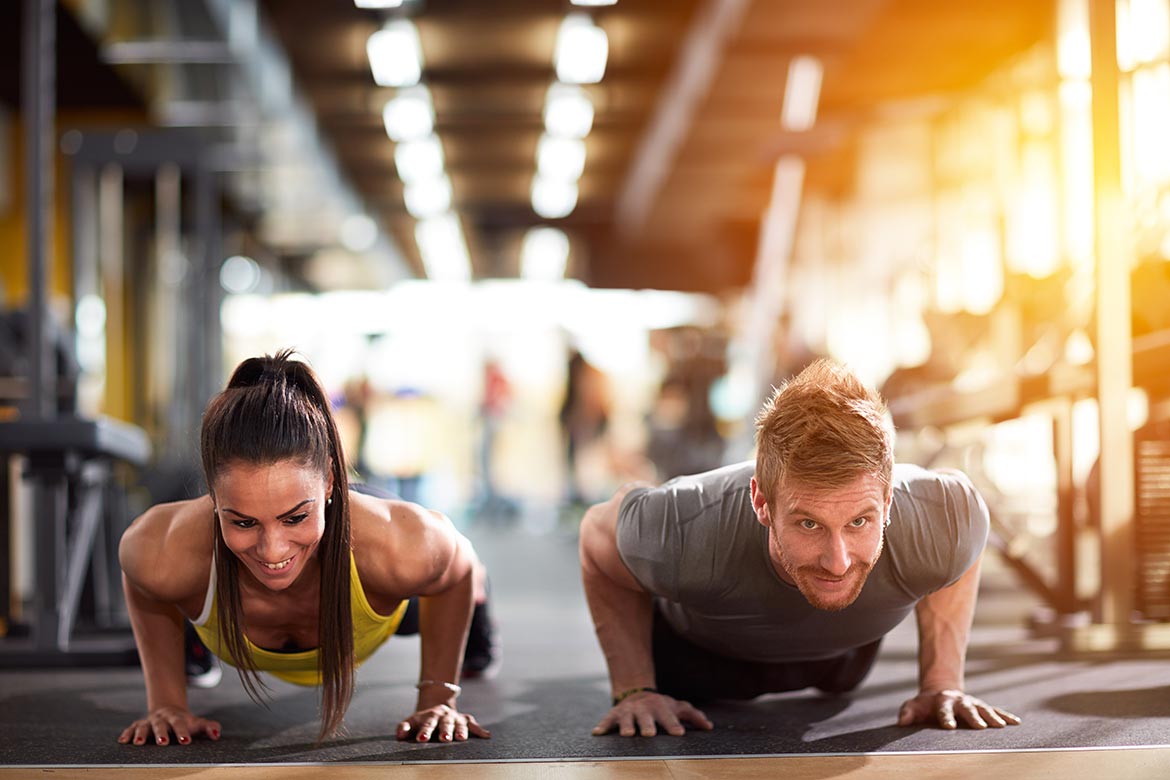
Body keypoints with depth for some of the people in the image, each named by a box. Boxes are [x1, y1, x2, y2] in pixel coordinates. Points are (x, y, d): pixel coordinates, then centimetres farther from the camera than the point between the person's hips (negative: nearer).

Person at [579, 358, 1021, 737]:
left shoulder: (941, 524, -43)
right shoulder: (684, 537, -48)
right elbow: (598, 540, -22)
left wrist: (941, 683, -15)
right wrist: (633, 690, -22)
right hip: (699, 642, -2)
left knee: (839, 683, 38)